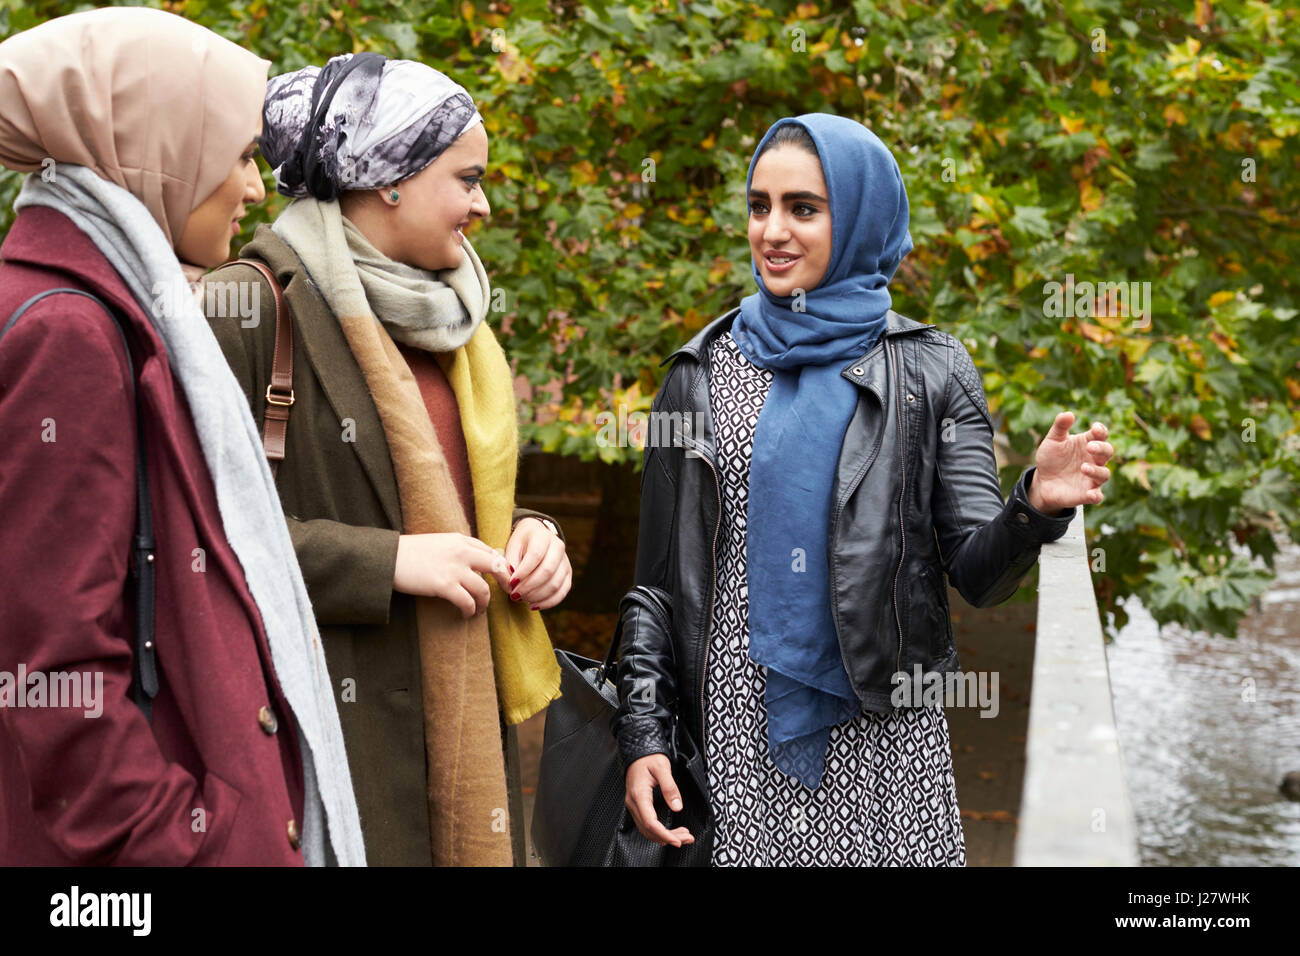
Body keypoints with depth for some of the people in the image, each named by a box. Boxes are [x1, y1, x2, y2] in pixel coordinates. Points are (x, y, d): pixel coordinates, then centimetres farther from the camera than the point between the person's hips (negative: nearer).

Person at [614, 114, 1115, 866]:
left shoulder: (930, 373, 1)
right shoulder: (702, 372, 6)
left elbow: (977, 573, -4)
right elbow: (659, 574, 8)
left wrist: (1037, 507, -24)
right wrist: (643, 732, 0)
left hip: (880, 731, -1)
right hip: (734, 728, 1)